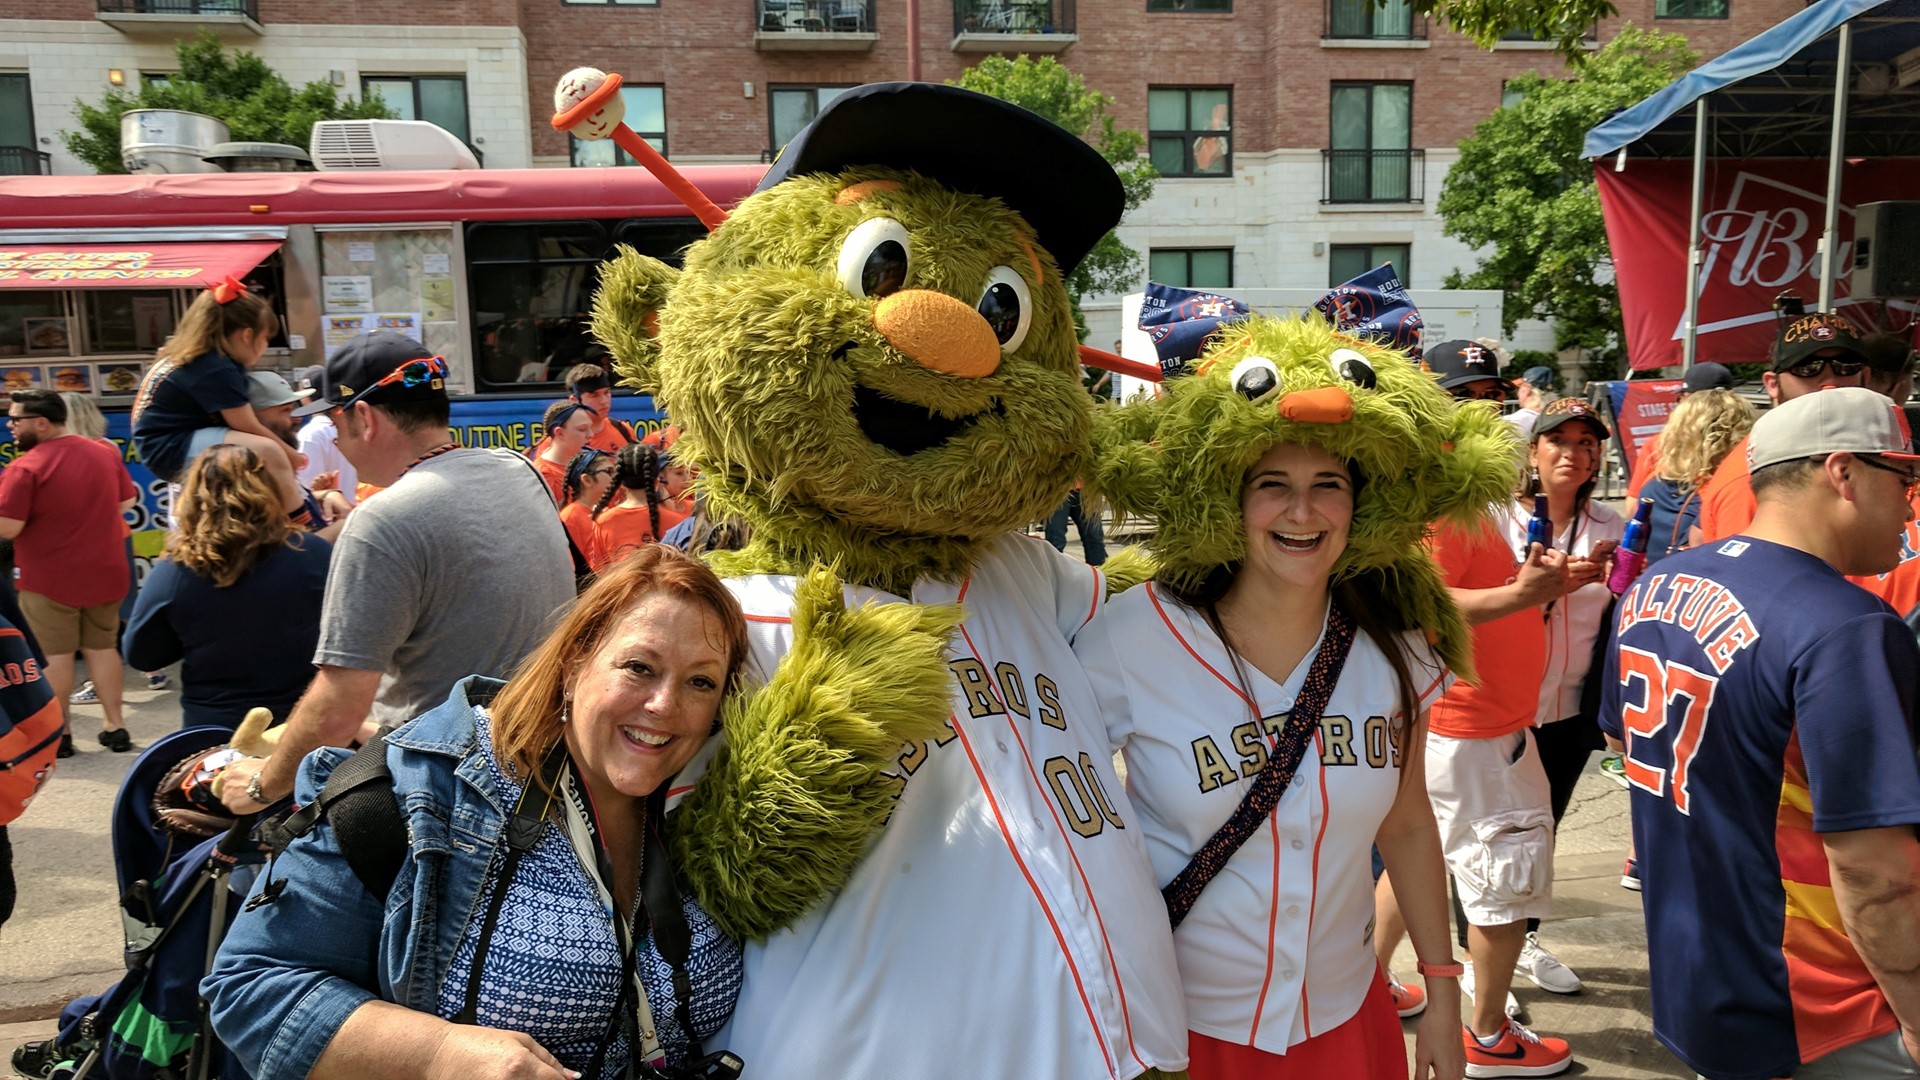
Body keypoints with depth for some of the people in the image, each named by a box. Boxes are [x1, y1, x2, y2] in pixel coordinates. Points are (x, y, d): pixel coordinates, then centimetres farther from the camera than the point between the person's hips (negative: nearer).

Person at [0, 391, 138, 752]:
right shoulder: (105, 454, 1)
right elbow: (127, 502, 11)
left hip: (50, 579, -5)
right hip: (105, 573, 5)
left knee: (54, 656, 6)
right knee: (101, 648, 15)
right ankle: (115, 727, 18)